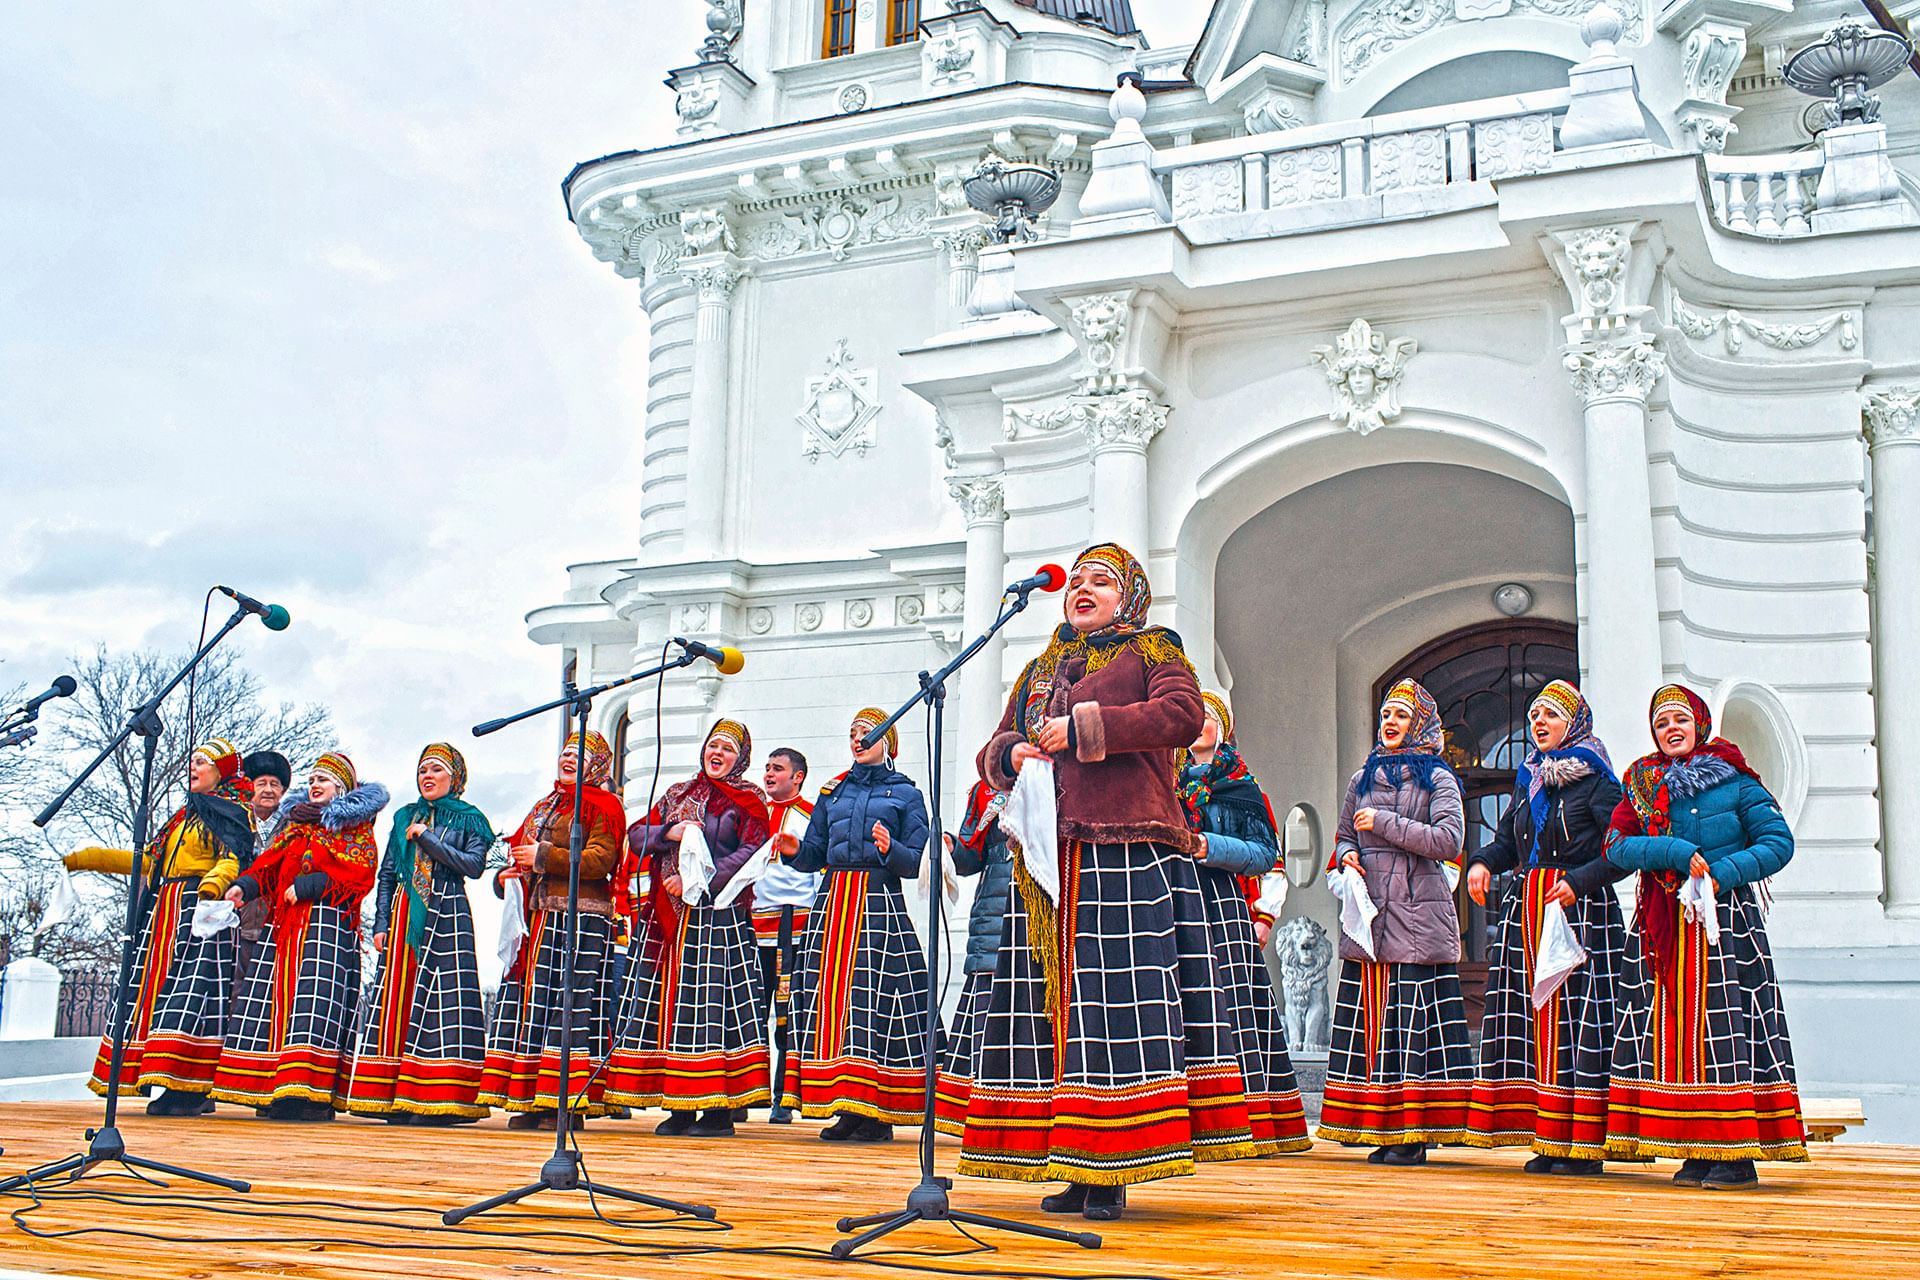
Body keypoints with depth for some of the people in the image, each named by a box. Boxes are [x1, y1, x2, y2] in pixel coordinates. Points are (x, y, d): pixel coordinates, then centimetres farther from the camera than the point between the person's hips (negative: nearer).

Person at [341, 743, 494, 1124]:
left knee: (440, 1002, -9)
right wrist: (381, 923, 5)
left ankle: (439, 1099, -8)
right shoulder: (405, 817, 17)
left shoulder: (469, 819, 6)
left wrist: (427, 839, -10)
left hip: (447, 917, -4)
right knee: (396, 1000, -1)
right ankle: (395, 1096, 2)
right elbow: (386, 874, 15)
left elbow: (474, 865, -9)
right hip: (404, 916, 4)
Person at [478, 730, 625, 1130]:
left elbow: (600, 860, -13)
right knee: (532, 1002, 5)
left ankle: (570, 1103, -7)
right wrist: (507, 877, 10)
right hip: (537, 918, 8)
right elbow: (521, 850, 32)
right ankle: (533, 1101, 8)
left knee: (573, 1004, -9)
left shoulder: (602, 806, -1)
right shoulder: (544, 807, 24)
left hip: (581, 919, -8)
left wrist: (543, 856, -13)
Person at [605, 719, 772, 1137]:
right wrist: (670, 832, -8)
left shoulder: (747, 800, 4)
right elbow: (636, 836, 13)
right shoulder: (678, 794, 20)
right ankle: (679, 1107, 7)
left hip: (718, 915, -5)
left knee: (713, 999, -10)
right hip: (667, 916, 6)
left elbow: (752, 852, -10)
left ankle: (718, 1110, -7)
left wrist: (698, 880, -17)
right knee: (669, 1000, 2)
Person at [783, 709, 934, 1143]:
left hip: (881, 907, -4)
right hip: (833, 906, 4)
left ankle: (877, 1114, -6)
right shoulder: (833, 792, 20)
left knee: (876, 1001, -10)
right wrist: (794, 849, -4)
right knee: (832, 998, -1)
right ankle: (847, 1109, 5)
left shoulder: (906, 793, 8)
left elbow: (918, 861, 2)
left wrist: (890, 849, -18)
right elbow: (814, 855, 17)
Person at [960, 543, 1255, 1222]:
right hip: (1050, 859, 6)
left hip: (1128, 853, -5)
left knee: (1118, 999, -10)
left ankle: (1112, 1173, -7)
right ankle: (1077, 1169, 6)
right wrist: (1012, 754, 0)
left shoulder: (1152, 649, 10)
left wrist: (1083, 727, -10)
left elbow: (1181, 713, -9)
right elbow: (992, 751, 24)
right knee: (1052, 996, 1)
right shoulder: (1041, 669, 26)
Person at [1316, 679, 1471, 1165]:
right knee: (1369, 1014, 0)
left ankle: (1414, 1132, -3)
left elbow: (1449, 840, -9)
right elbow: (1344, 837, 25)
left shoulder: (1437, 779, 4)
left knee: (1413, 1014, -7)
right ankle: (1381, 1126, 4)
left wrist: (1384, 823, -9)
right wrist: (1348, 855, 2)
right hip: (1369, 915, 5)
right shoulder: (1363, 779, 18)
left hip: (1419, 914, -4)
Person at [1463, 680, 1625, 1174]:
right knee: (1534, 1016, 3)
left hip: (1582, 910, -7)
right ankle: (1548, 1136, 8)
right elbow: (1507, 841, 17)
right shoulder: (1528, 781, 17)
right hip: (1528, 907, 7)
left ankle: (1584, 1143, -4)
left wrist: (1579, 882, -20)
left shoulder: (1596, 781, -3)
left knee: (1579, 1015, -7)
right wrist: (1482, 862, -3)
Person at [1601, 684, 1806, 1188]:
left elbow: (1778, 842, -1)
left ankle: (1739, 1152, -4)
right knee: (1674, 1026, 0)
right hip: (1663, 925, 3)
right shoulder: (1643, 784, 11)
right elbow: (1617, 845, -1)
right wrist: (1678, 853, -14)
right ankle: (1699, 1151, 5)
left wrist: (1723, 874, -14)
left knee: (1725, 1025, -7)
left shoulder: (1735, 781, 3)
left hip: (1725, 920, -3)